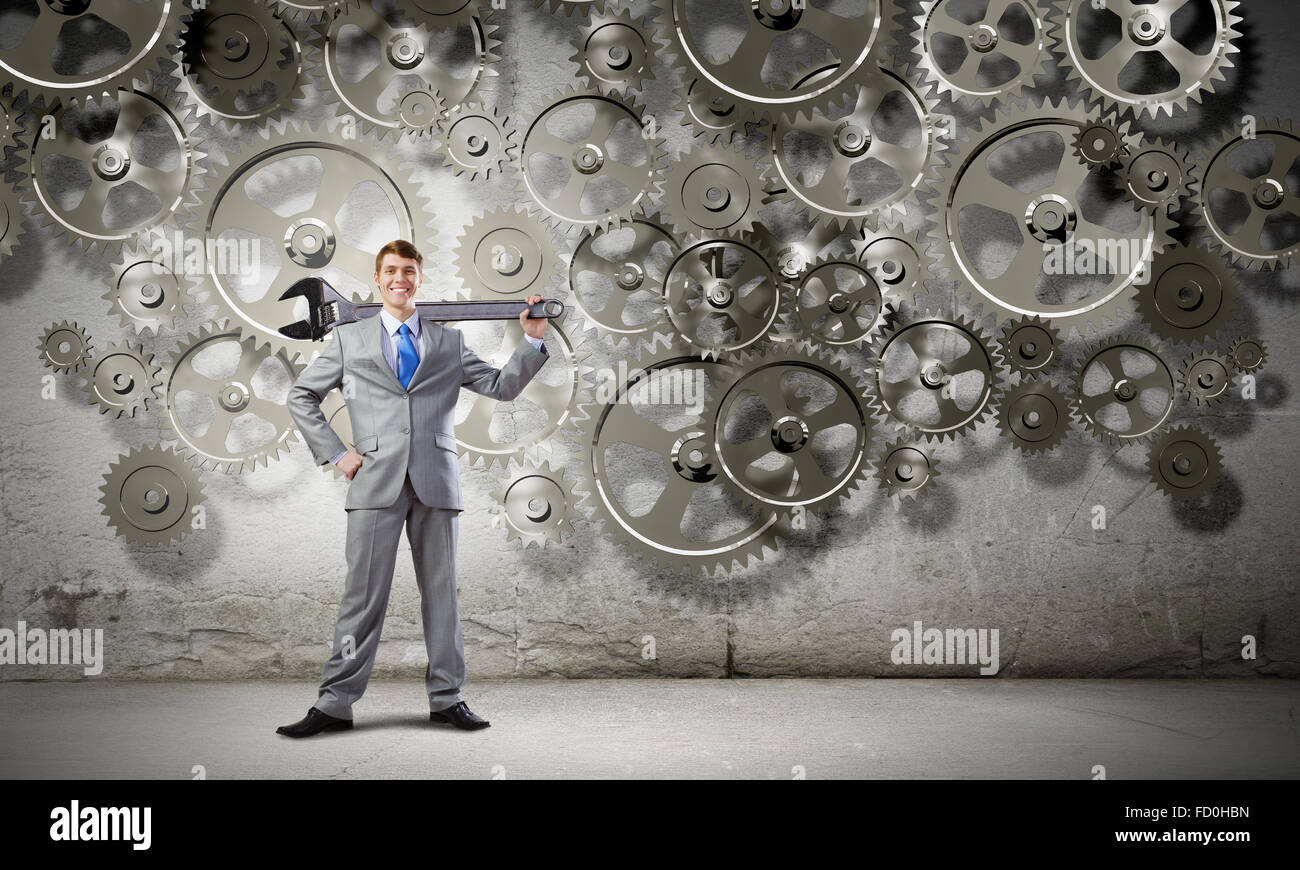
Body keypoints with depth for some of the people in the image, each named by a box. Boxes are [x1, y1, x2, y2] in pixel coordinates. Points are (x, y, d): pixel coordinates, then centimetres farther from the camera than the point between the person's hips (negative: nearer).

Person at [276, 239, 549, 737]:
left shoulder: (448, 342, 15)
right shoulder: (349, 339, 12)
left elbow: (501, 387, 11)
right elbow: (301, 397, 15)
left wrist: (532, 340, -1)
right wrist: (335, 453, 4)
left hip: (435, 481, 2)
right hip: (376, 481, -1)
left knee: (441, 590, 5)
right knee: (364, 594, -3)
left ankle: (446, 699, 14)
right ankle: (335, 705, 3)